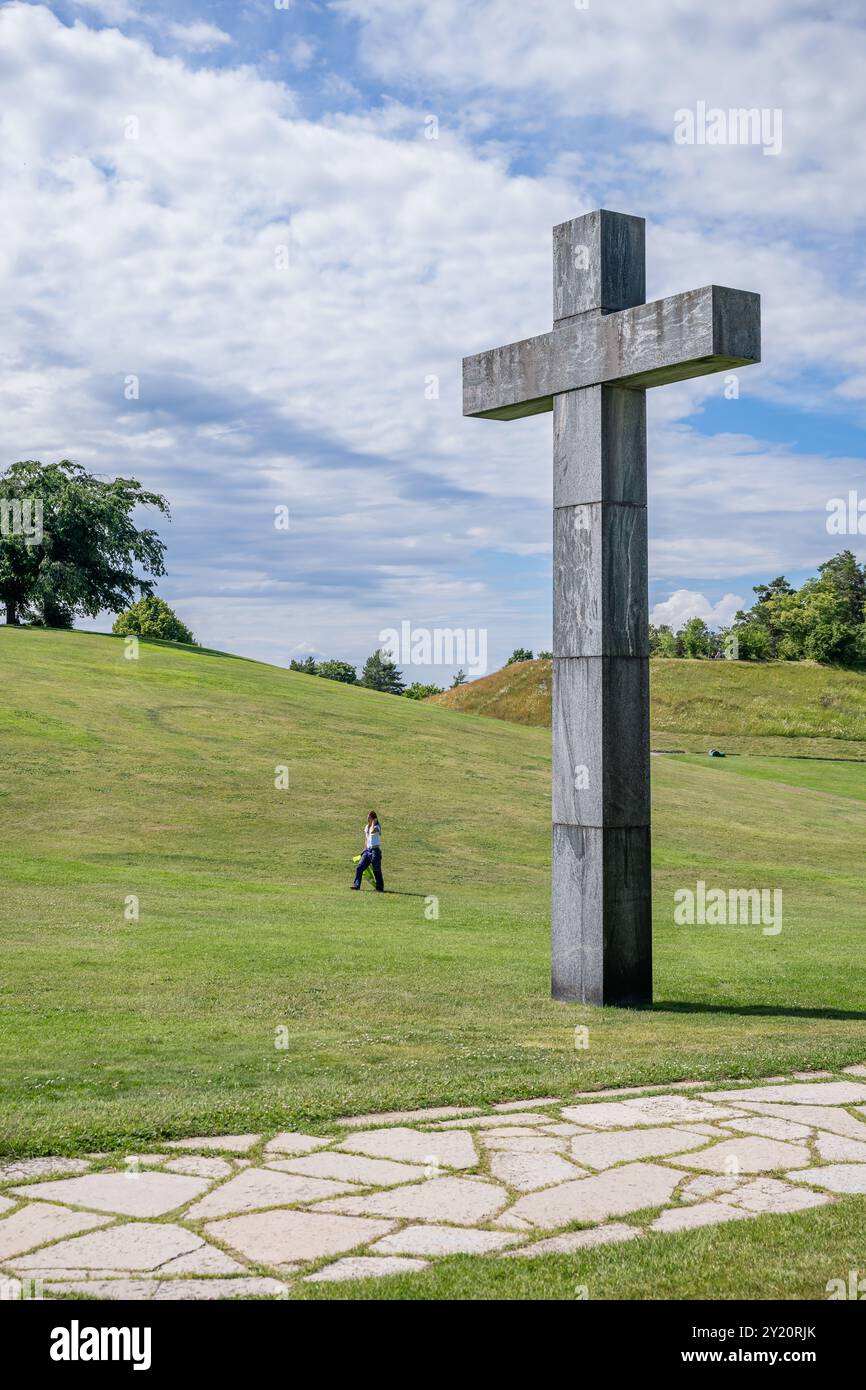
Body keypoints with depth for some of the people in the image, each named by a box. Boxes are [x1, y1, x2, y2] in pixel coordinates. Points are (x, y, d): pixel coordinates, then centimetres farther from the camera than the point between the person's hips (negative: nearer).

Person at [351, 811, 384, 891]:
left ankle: (380, 887, 5)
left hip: (375, 850, -7)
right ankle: (356, 885, -1)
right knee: (359, 867, -3)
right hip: (368, 850, 7)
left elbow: (372, 831, -32)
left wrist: (373, 823, -19)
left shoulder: (376, 827, -8)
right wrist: (365, 849, 19)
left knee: (376, 870, -3)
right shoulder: (366, 827, 13)